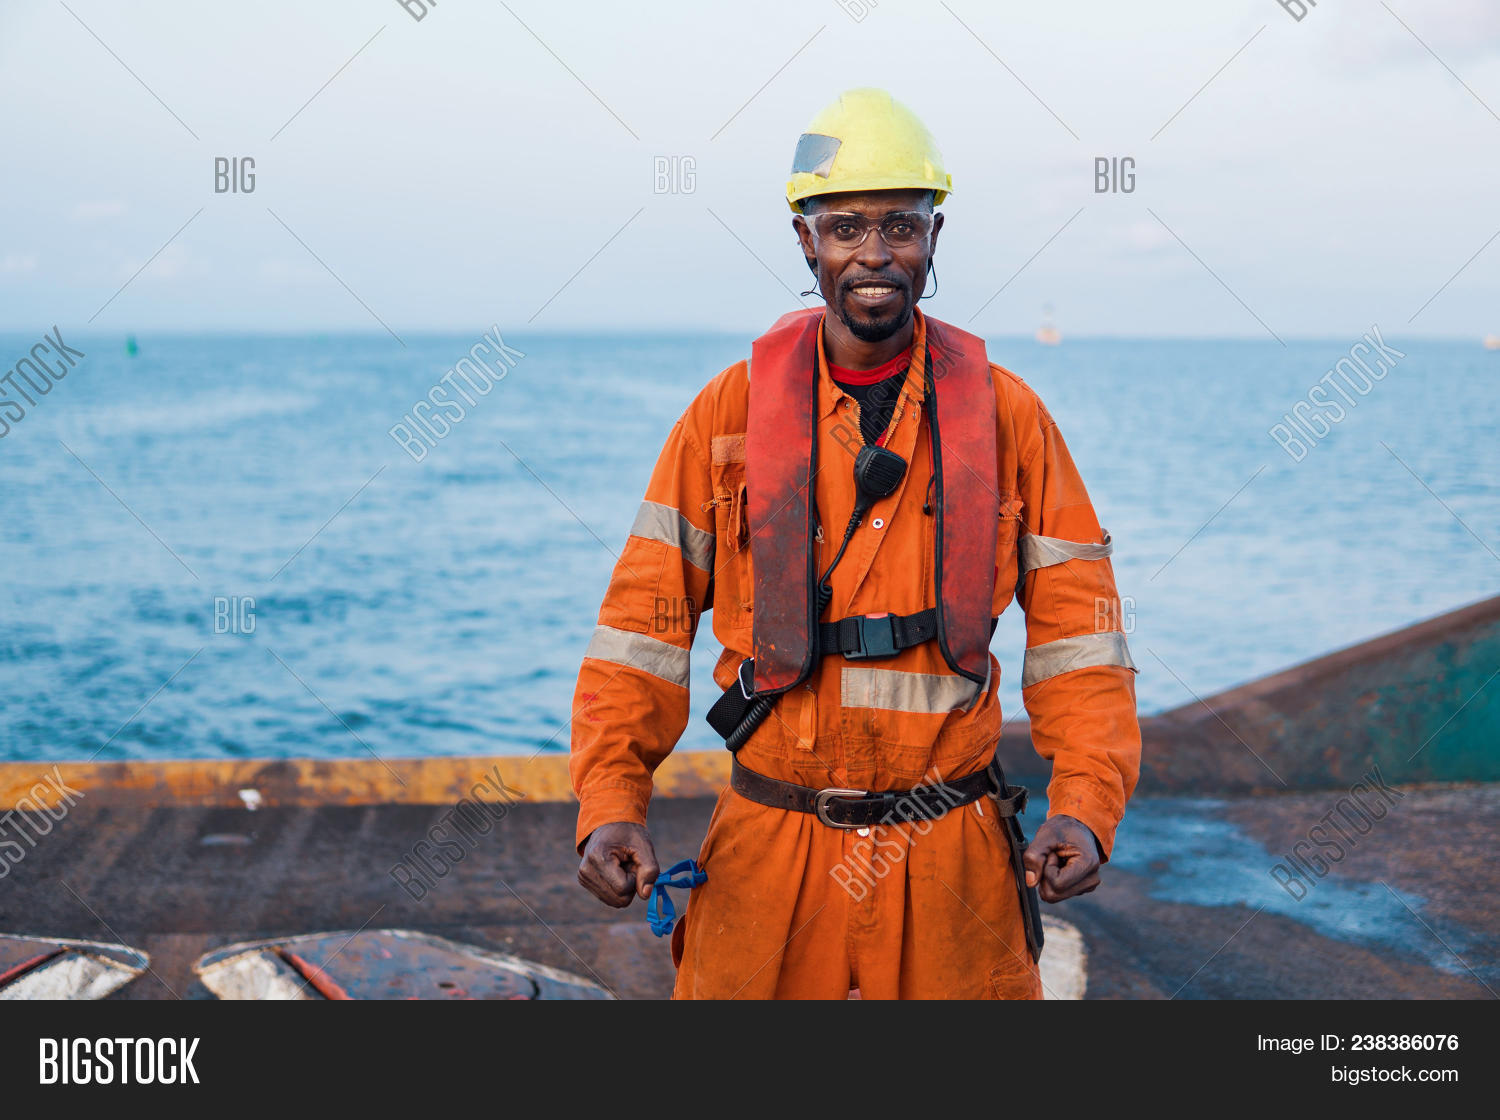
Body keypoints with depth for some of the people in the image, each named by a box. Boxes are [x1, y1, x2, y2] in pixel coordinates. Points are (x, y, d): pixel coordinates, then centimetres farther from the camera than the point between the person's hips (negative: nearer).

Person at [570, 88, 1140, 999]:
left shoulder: (1006, 415, 1)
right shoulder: (732, 411, -1)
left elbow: (1076, 633, 1)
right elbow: (645, 625, -1)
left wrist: (1085, 808, -12)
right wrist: (610, 805, -12)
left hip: (950, 854, 0)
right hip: (769, 853, 0)